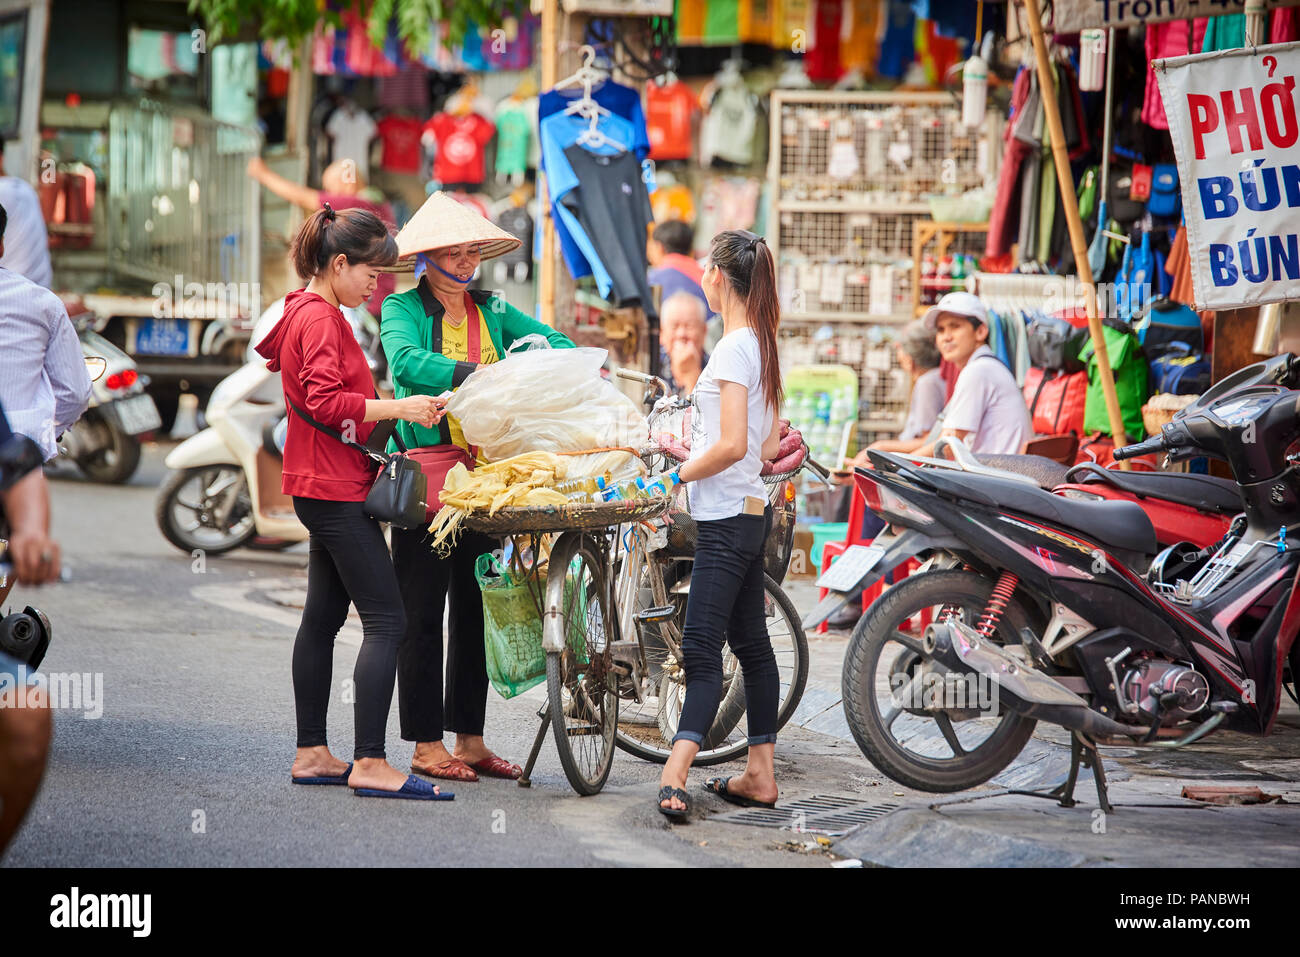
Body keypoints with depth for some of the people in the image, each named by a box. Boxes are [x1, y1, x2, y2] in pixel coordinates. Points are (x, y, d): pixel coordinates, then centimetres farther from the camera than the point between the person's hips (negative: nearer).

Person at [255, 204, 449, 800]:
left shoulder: (306, 312, 17)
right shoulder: (321, 318, -15)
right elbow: (325, 402, -24)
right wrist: (395, 407, -24)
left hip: (320, 487, 11)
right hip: (336, 488, -11)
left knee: (323, 618, 13)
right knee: (386, 620, -12)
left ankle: (311, 753, 17)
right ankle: (370, 764, -15)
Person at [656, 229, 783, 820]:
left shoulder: (733, 348, -16)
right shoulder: (761, 345, 12)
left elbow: (733, 446, -24)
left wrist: (677, 476, -12)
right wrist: (698, 449, 19)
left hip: (727, 519, -10)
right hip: (751, 511, 10)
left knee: (703, 649, -16)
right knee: (750, 643, 14)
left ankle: (674, 777, -23)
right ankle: (760, 773, 20)